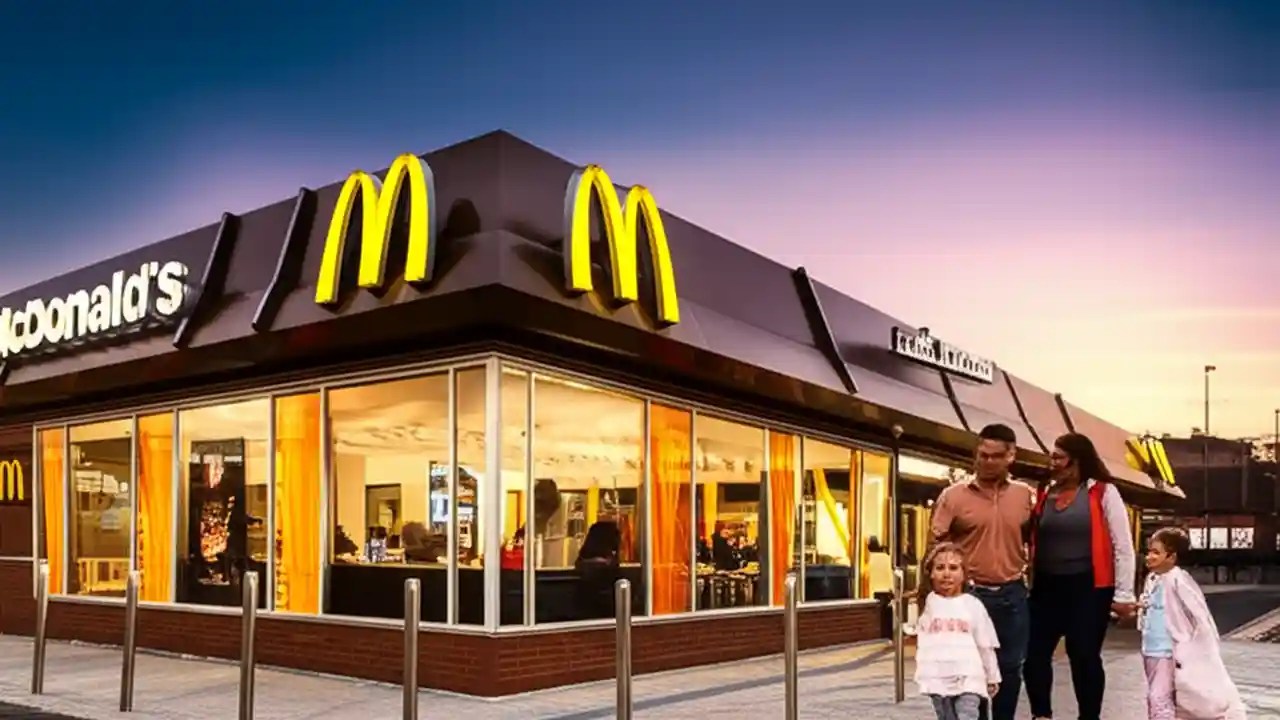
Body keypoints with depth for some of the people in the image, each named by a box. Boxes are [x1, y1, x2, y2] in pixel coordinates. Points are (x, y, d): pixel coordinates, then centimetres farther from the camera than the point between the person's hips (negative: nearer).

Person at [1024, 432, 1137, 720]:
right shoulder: (1044, 496, 9)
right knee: (1033, 654, 0)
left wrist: (1123, 594, -5)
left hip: (1088, 587, -4)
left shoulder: (1103, 493, -2)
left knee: (1084, 657, 2)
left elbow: (1123, 546, -3)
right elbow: (1032, 542, 13)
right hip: (1047, 587, 4)